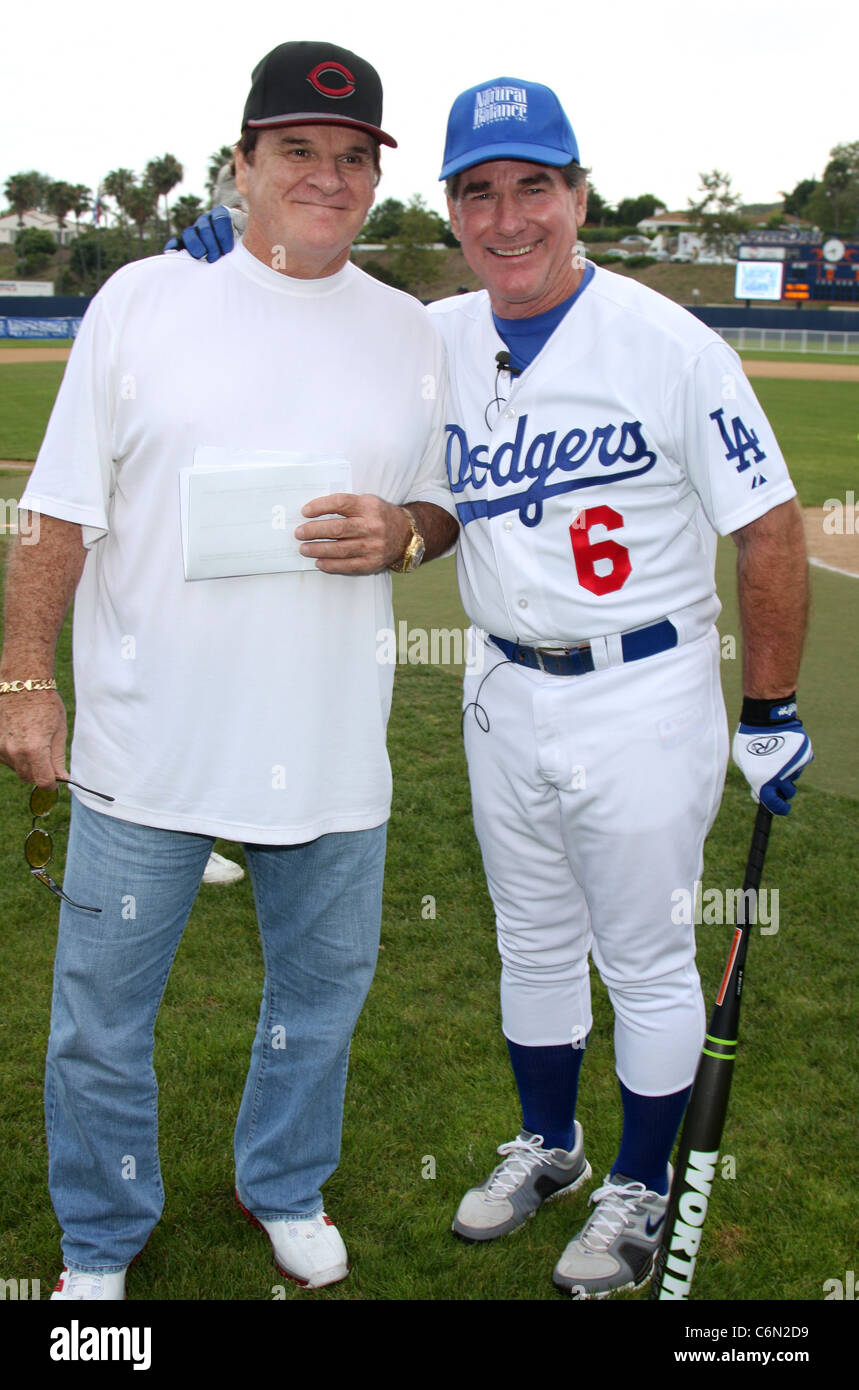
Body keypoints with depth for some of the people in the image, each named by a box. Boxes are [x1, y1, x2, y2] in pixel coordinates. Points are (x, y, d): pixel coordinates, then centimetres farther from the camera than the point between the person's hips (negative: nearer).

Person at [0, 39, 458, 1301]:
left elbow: (448, 510, 13)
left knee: (323, 984, 17)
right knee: (102, 1011, 8)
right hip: (148, 746, -2)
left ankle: (284, 1187, 43)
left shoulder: (410, 333, 7)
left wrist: (400, 531, -10)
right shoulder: (143, 299, -1)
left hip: (332, 755, 3)